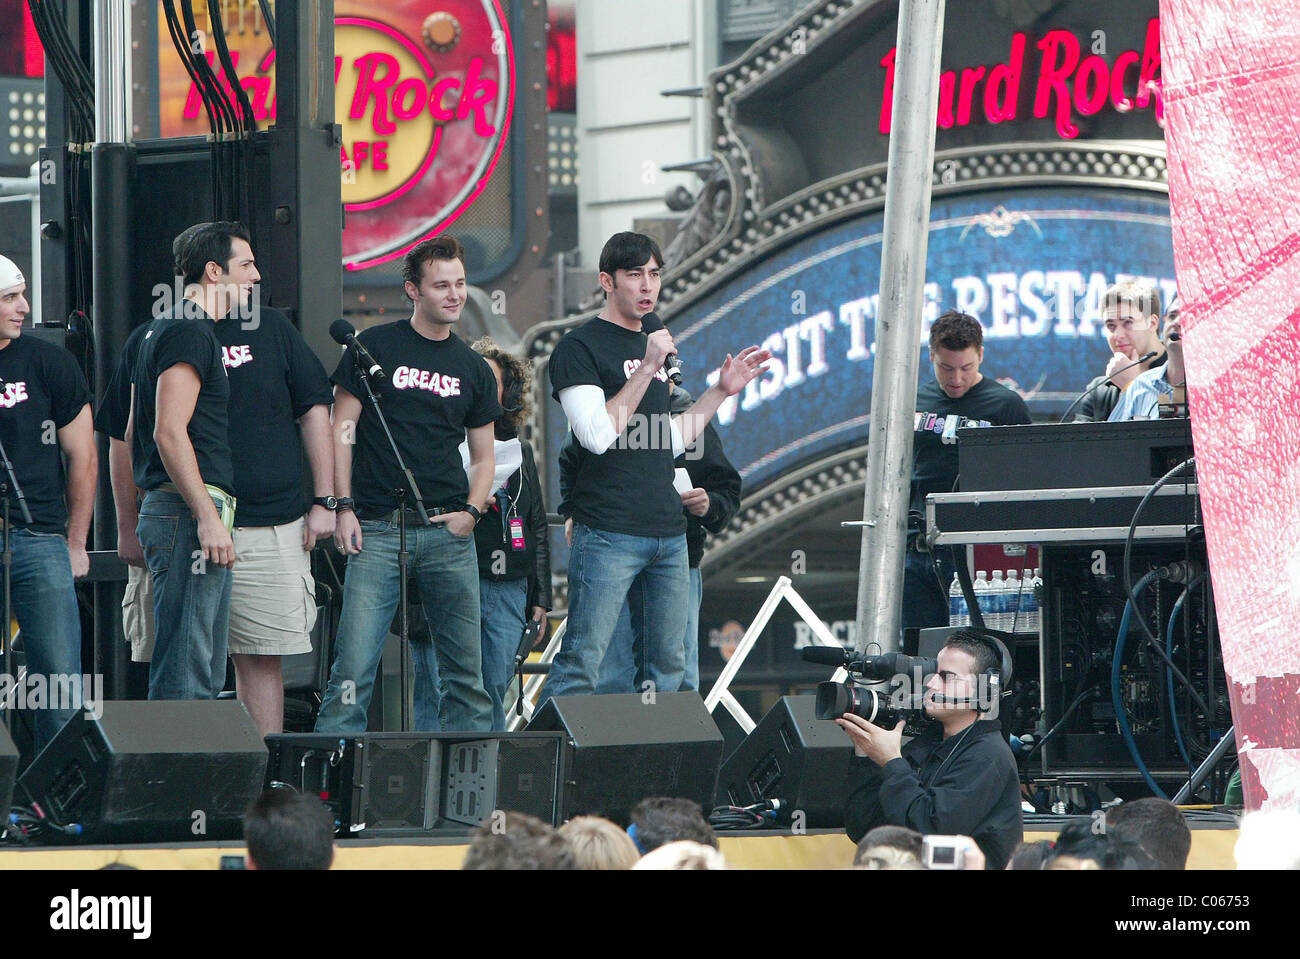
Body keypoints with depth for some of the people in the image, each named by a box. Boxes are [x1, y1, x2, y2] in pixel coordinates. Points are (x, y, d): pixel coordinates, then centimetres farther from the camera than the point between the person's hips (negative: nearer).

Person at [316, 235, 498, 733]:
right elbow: (342, 429, 2)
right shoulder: (376, 346, 3)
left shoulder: (474, 369, 14)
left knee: (464, 668, 1)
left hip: (447, 530, 4)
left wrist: (470, 512, 1)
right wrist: (343, 508, -6)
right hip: (377, 529, -3)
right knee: (354, 666, -10)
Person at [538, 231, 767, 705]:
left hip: (669, 532, 8)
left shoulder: (654, 345, 20)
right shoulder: (580, 347, -4)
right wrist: (647, 368, -16)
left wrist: (721, 391, 20)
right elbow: (598, 435, -16)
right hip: (608, 535, -8)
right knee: (580, 665, -12)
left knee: (667, 669, 7)